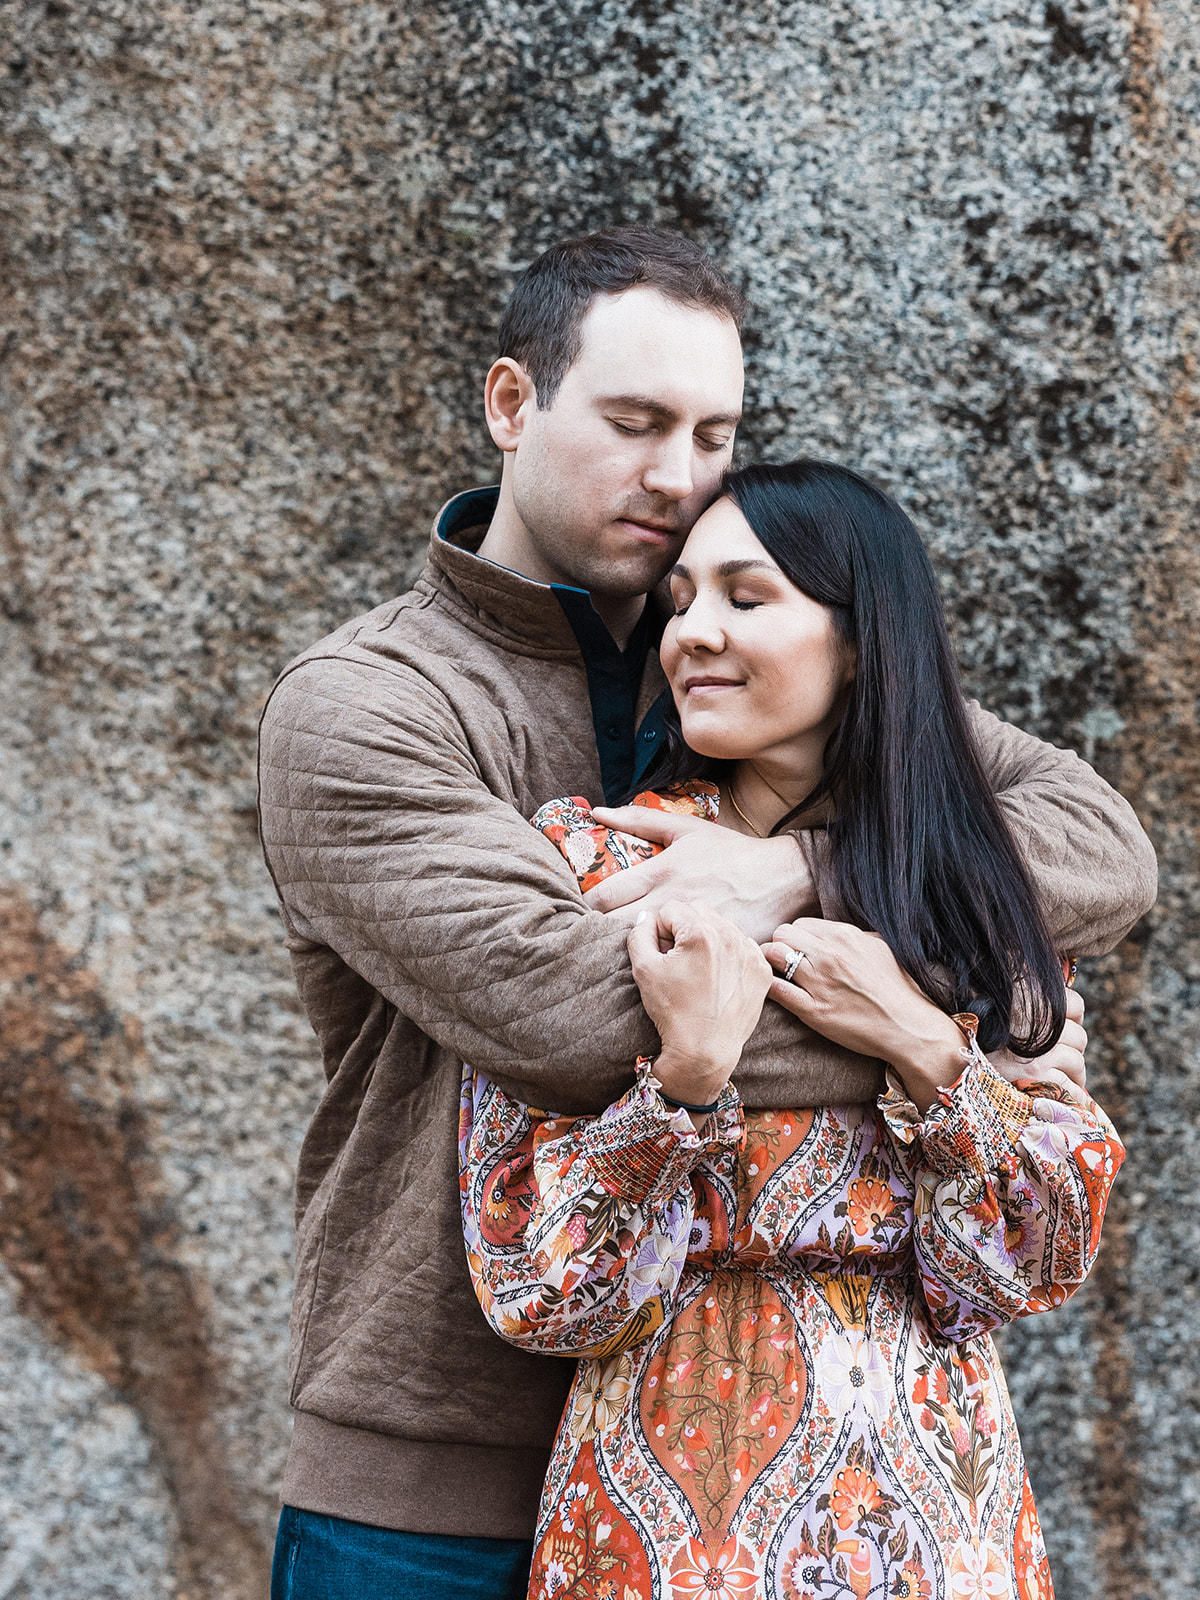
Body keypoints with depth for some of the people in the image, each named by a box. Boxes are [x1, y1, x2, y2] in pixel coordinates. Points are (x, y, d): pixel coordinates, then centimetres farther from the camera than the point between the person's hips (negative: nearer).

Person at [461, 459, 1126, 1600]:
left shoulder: (967, 888, 1)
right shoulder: (590, 860, -7)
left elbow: (1038, 1267, -4)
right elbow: (539, 1289, -12)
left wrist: (930, 1055, -16)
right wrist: (691, 1071, -25)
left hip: (945, 1499, 3)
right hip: (680, 1495, -2)